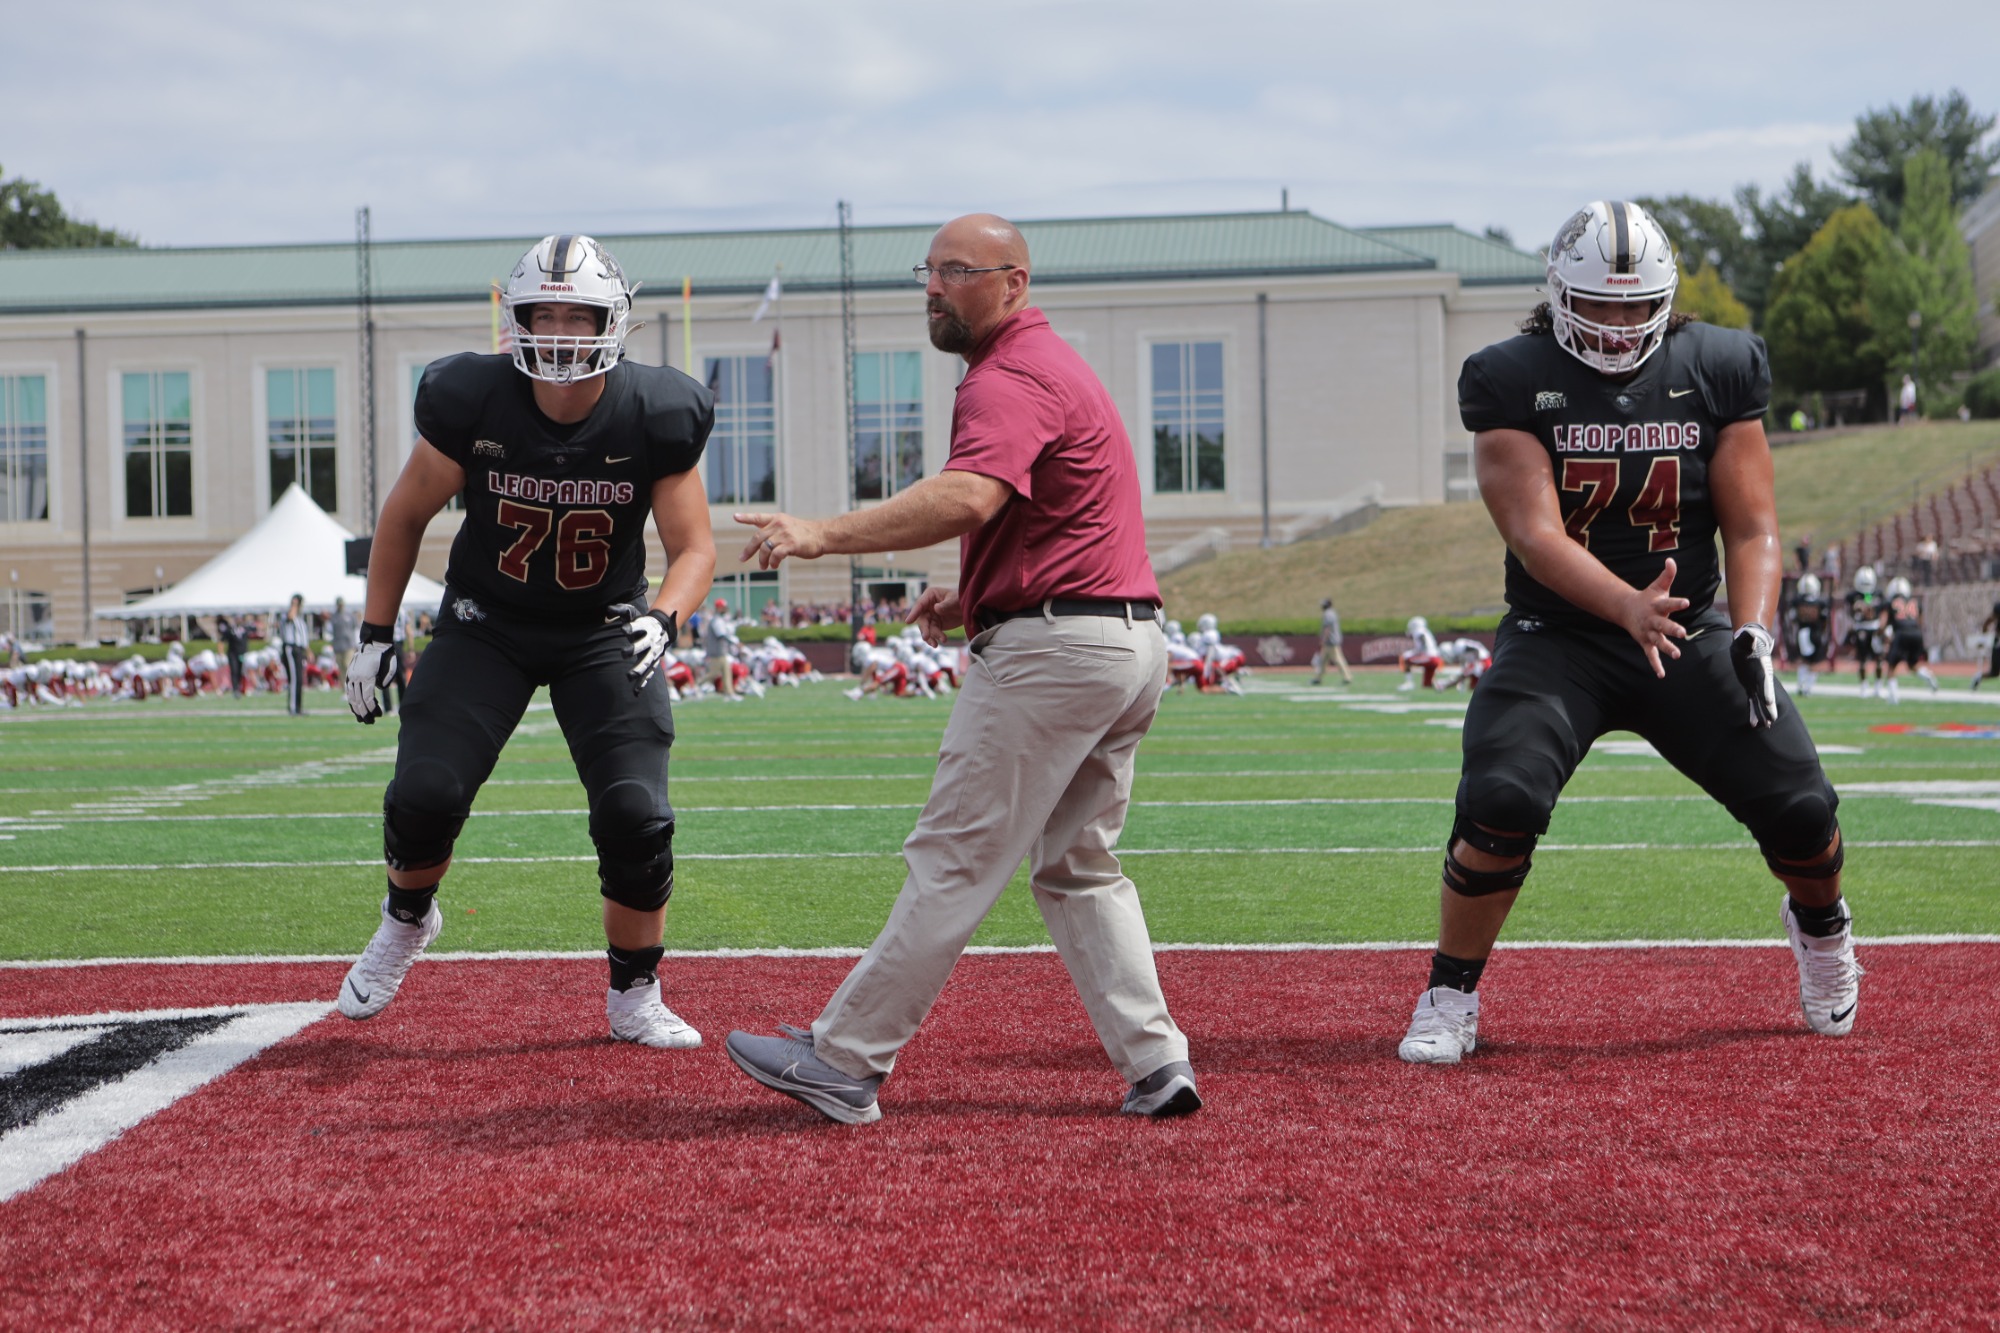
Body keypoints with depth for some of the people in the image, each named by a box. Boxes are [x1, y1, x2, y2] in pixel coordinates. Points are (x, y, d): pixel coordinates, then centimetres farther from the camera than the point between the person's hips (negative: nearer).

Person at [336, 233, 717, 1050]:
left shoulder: (654, 418, -18)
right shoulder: (472, 404, -18)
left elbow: (694, 546, -10)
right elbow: (405, 517, -2)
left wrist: (662, 619, -31)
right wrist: (375, 635, -2)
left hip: (603, 631, 0)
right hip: (487, 623, 0)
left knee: (637, 817, -12)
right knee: (424, 794, -15)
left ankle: (634, 1000, 10)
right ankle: (407, 919, 20)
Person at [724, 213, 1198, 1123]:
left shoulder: (1011, 377, -12)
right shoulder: (1050, 365, 22)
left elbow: (968, 498, -31)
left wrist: (828, 535, -36)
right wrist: (972, 599, 16)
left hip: (1051, 647, -10)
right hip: (1130, 641, 11)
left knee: (955, 859, -6)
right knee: (1076, 868, 15)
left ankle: (845, 1063, -1)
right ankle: (1154, 1064, 8)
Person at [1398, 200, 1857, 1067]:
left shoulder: (1717, 371, 1)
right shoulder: (1512, 380, -8)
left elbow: (1752, 526, 0)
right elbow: (1535, 534, -18)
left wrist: (1752, 631, -18)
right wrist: (1629, 606, -36)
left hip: (1689, 635, 2)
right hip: (1557, 640, -2)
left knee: (1801, 808, -5)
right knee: (1499, 804, -25)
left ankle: (1819, 924, 32)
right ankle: (1448, 1003, -4)